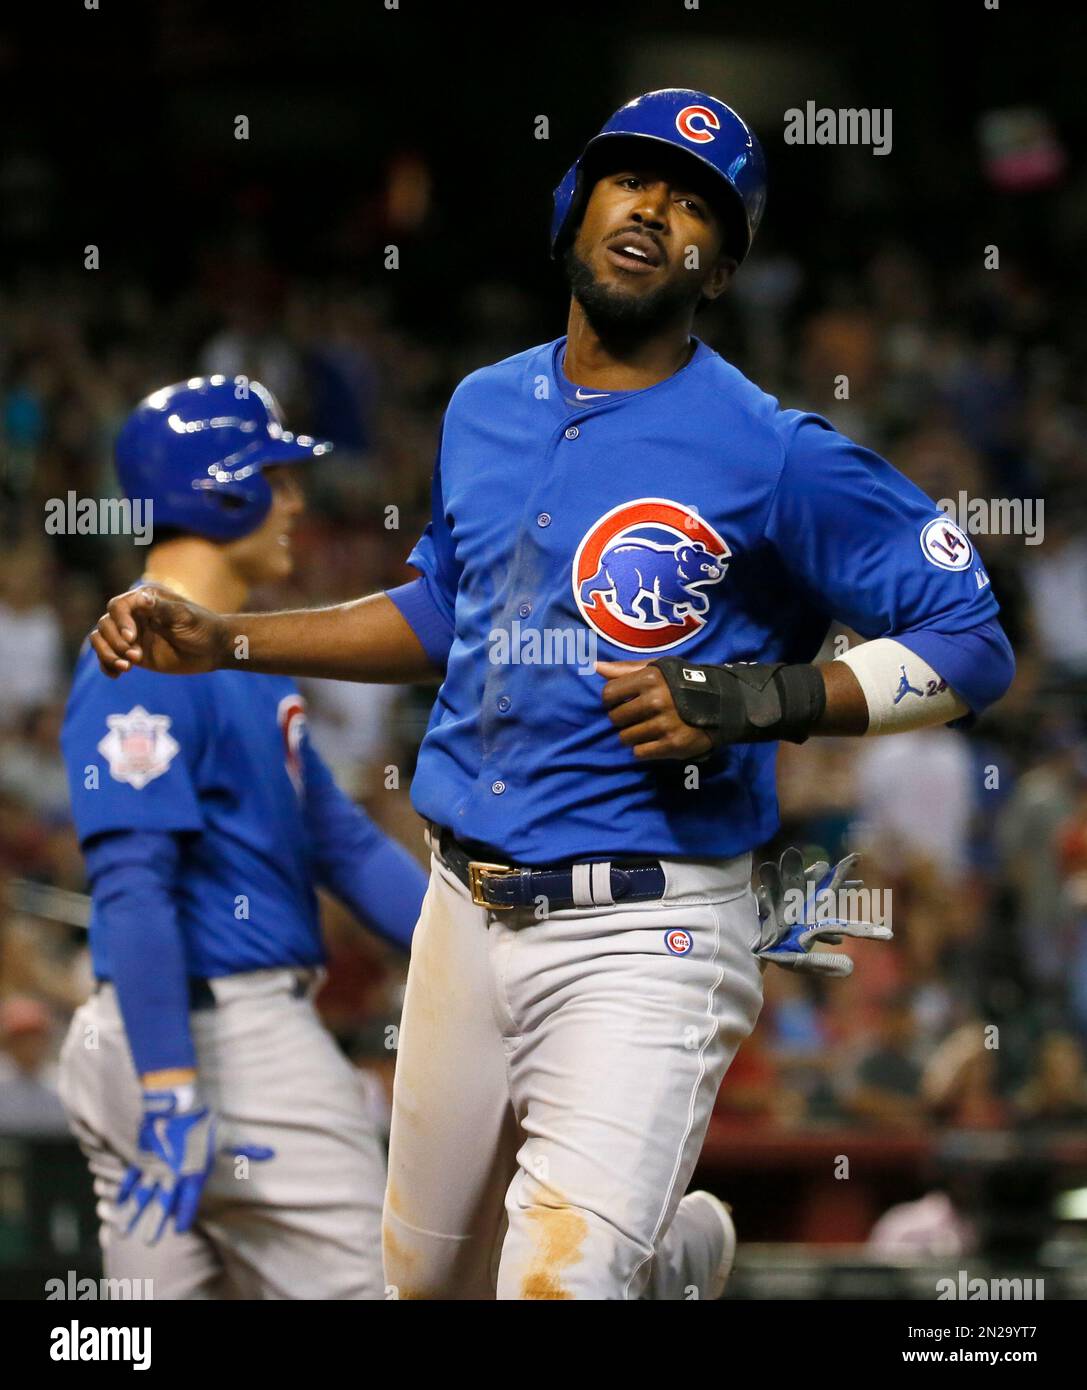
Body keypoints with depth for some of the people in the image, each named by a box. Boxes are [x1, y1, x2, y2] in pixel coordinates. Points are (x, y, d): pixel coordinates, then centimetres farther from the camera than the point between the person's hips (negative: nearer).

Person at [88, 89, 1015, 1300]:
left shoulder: (774, 454, -10)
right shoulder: (485, 408, 9)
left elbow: (971, 648, -10)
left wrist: (751, 701, -21)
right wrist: (224, 642, 18)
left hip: (645, 938, -6)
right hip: (467, 916, 6)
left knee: (558, 1283, -17)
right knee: (431, 1281, 17)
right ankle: (676, 1244, 45)